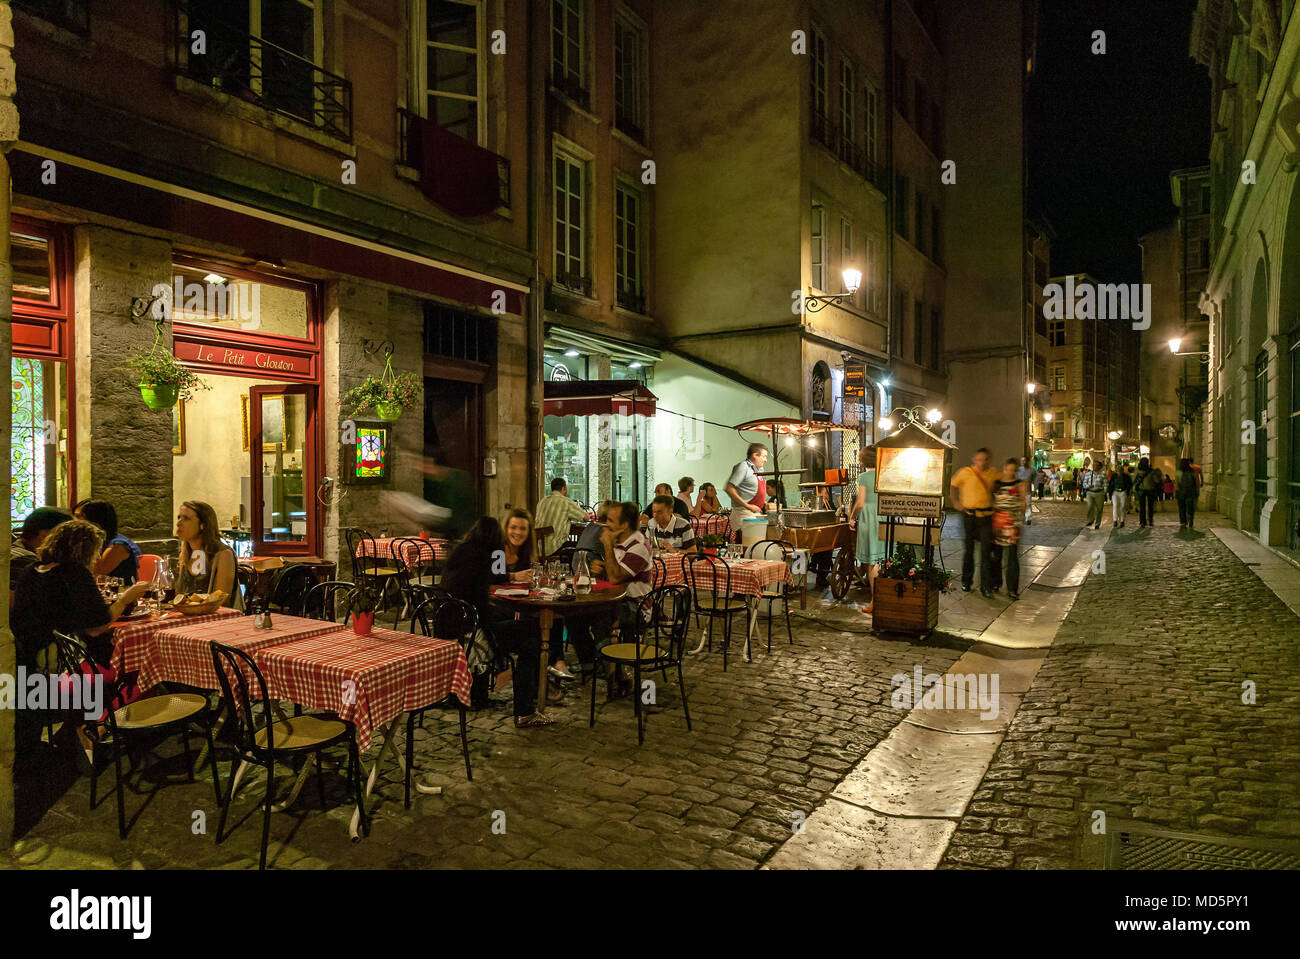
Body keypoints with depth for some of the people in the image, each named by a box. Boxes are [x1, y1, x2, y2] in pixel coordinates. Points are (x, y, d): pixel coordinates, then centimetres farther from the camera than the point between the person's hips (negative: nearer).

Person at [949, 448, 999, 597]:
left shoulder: (992, 473, 5)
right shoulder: (965, 472, -1)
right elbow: (953, 485, 13)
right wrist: (955, 502, 5)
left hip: (986, 515, 1)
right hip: (969, 515, 0)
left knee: (986, 550, -8)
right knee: (968, 549, 9)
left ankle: (986, 586, -5)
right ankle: (966, 581, 25)